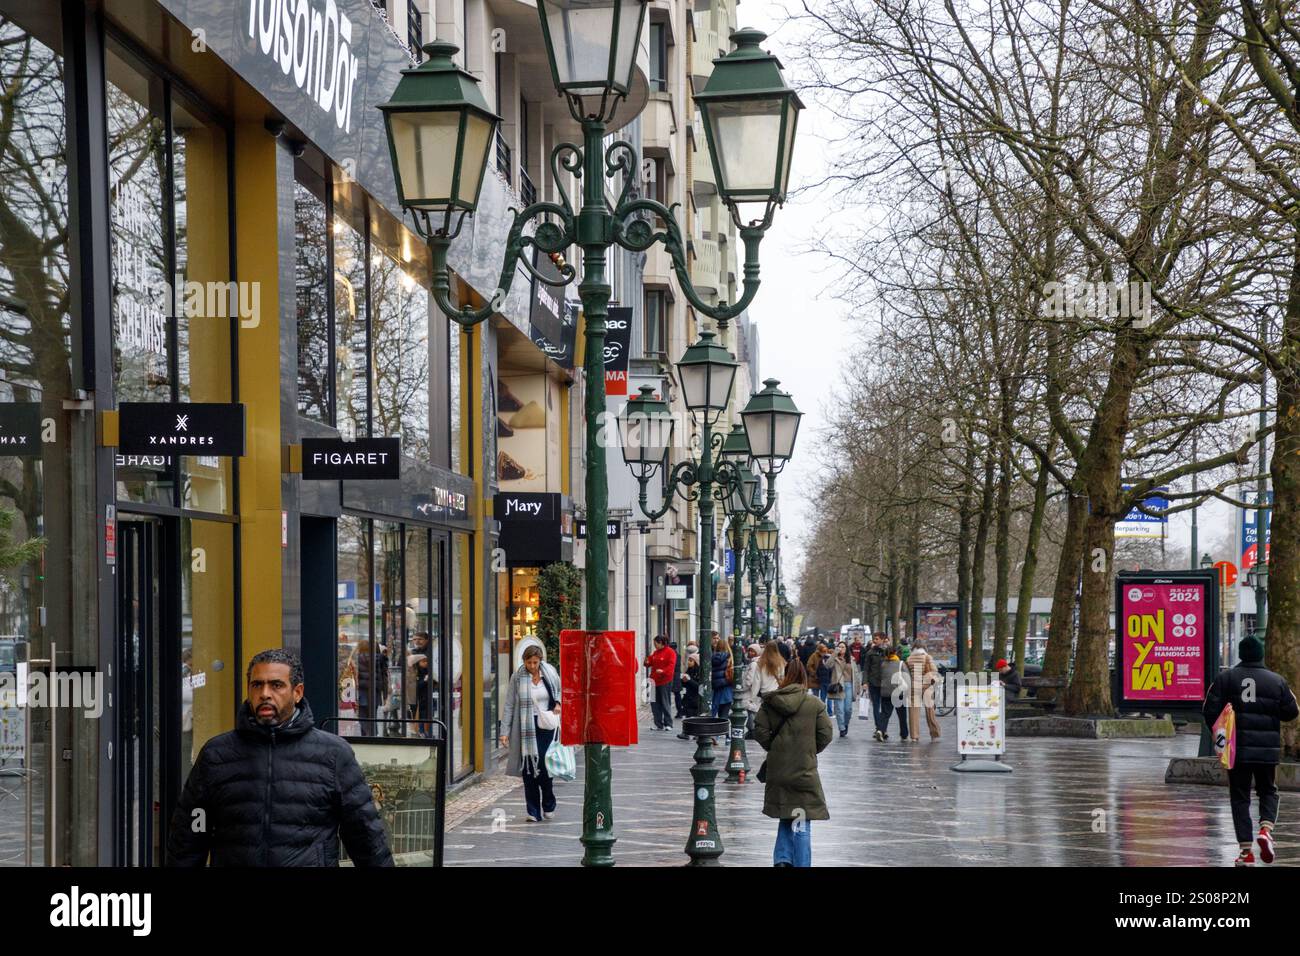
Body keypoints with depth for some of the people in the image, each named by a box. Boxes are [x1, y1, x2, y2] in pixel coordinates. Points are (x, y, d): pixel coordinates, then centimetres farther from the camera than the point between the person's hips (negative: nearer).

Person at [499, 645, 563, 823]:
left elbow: (560, 690, 22)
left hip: (546, 727, 0)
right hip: (525, 728, 0)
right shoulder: (517, 677, -1)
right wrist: (505, 731, -3)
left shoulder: (550, 673, 3)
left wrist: (558, 703, 0)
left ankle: (548, 806, 13)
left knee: (543, 766, -10)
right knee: (529, 769, -1)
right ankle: (534, 812, 6)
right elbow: (509, 705, 1)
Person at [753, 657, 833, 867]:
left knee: (786, 817, 18)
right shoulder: (814, 704, -6)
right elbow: (826, 733, -6)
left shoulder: (770, 702, -2)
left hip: (777, 769, 3)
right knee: (801, 822, 5)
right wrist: (810, 751, 10)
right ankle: (801, 863, 4)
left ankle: (782, 859, 7)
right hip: (804, 770, -2)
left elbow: (760, 731, -4)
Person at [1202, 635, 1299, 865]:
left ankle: (1246, 851, 1)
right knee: (1268, 791, 19)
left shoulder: (1226, 678, -2)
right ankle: (1266, 829, -9)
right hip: (1268, 749, 1)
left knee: (1240, 797, 6)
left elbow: (1210, 710, -6)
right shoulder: (1277, 681, 1)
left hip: (1237, 749, -1)